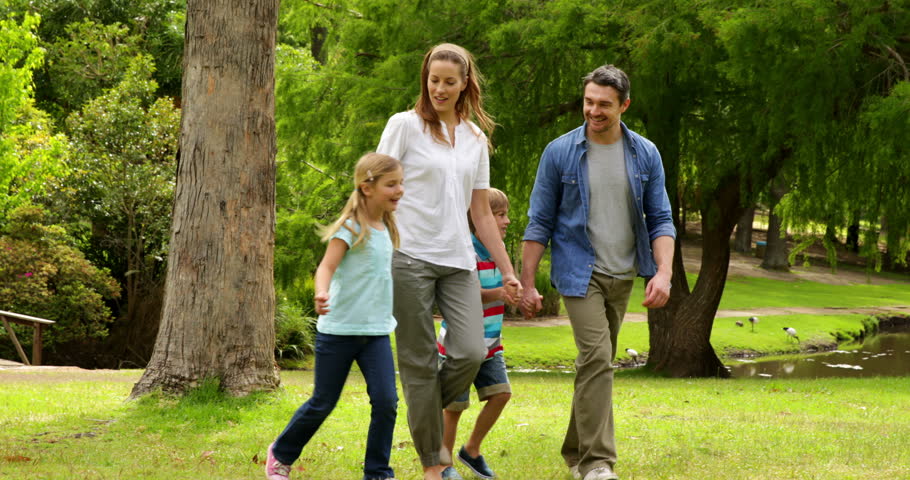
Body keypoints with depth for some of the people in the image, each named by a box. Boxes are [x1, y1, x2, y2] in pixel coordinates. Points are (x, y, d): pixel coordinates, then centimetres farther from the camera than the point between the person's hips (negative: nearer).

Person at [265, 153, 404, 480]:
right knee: (323, 403, 6)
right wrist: (322, 294, -42)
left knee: (386, 401, -9)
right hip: (340, 330, -5)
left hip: (376, 331, 6)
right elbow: (327, 266, -23)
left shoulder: (385, 228, 9)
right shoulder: (351, 227, -12)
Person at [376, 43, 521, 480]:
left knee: (471, 353, -11)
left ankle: (428, 418, 16)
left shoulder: (475, 139, 14)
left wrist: (507, 271, 16)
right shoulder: (405, 125, 1)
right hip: (410, 257, -4)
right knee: (419, 363, -2)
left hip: (458, 262, 4)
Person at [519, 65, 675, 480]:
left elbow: (660, 220, 4)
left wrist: (663, 273, -11)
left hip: (623, 274, 4)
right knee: (597, 359, -16)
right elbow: (539, 223, -1)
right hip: (579, 271, -4)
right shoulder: (560, 153, -6)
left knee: (595, 364, 12)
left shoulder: (645, 155, 2)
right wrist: (526, 283, -5)